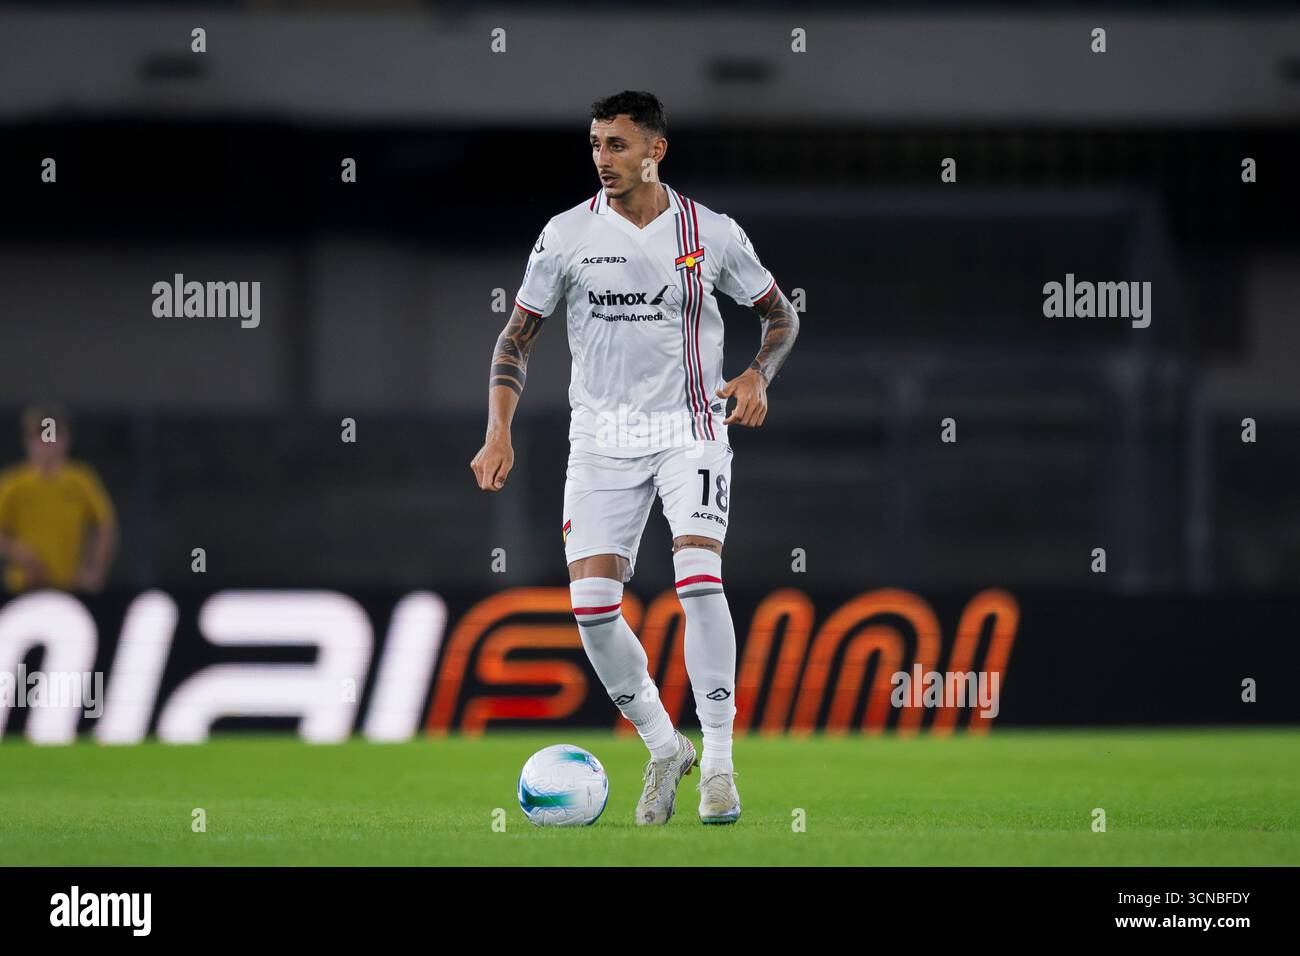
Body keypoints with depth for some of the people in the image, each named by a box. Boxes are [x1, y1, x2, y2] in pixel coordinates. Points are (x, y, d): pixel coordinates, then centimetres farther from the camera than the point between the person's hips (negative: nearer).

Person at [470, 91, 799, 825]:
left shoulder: (713, 233, -2)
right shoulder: (568, 235, -2)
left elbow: (781, 315, 11)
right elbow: (518, 336, 6)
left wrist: (758, 376, -8)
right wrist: (499, 432, -6)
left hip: (691, 428, -2)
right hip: (602, 440, 2)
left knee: (699, 577, -22)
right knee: (592, 601, -9)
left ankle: (719, 763, -14)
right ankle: (664, 748, 13)